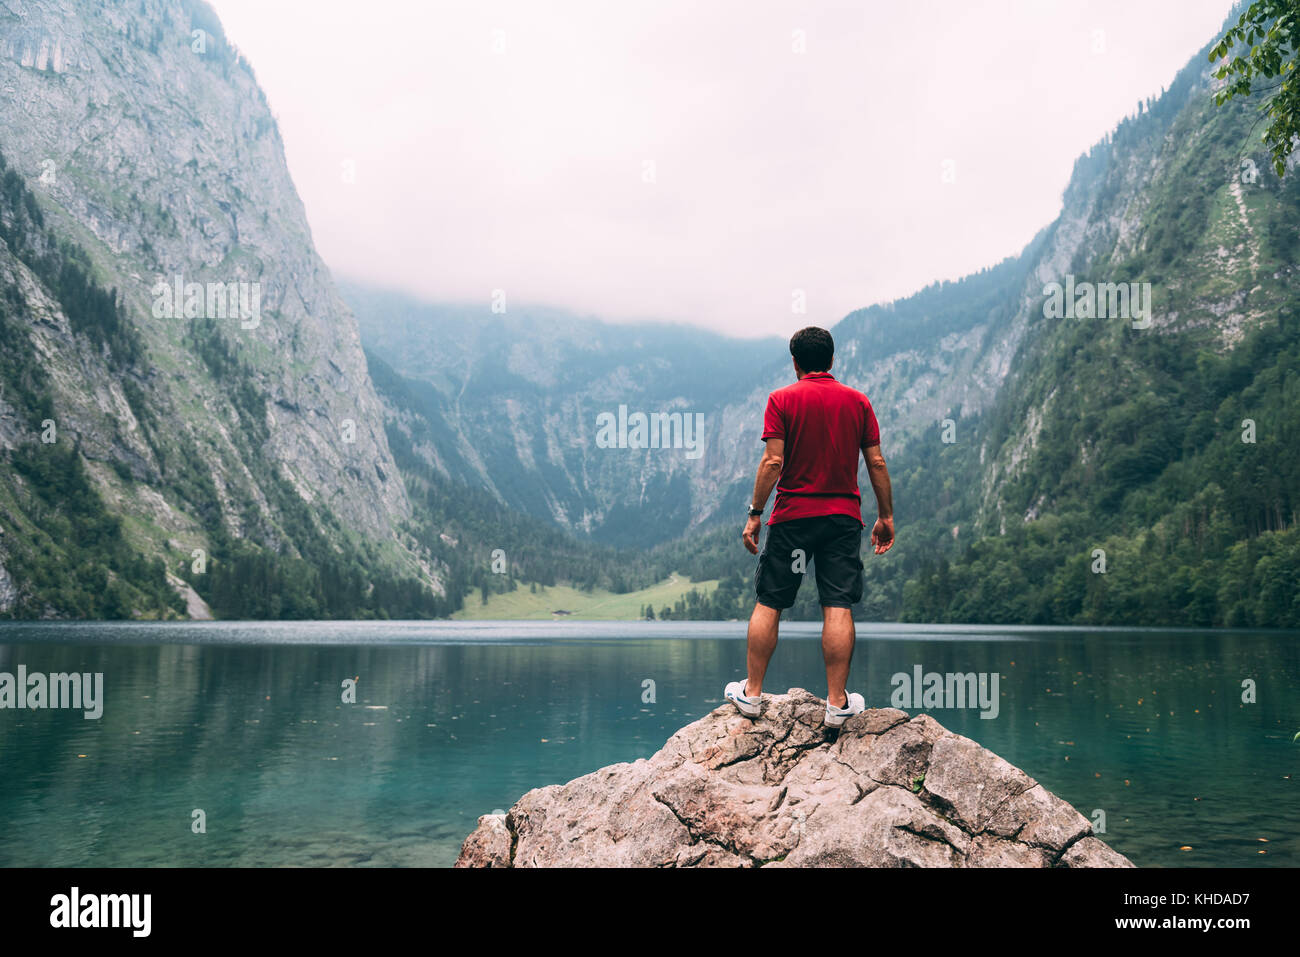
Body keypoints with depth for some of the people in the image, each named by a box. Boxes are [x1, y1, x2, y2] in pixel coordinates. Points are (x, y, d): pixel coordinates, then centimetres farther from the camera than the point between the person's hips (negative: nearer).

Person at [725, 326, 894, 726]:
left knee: (768, 603, 8)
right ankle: (837, 702, 1)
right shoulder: (858, 401, 6)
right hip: (843, 516, 2)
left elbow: (773, 461, -9)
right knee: (838, 607, 0)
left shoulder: (781, 400, -2)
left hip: (792, 515, -1)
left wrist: (755, 514, -5)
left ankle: (752, 693, 15)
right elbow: (876, 463, 4)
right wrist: (886, 516, 10)